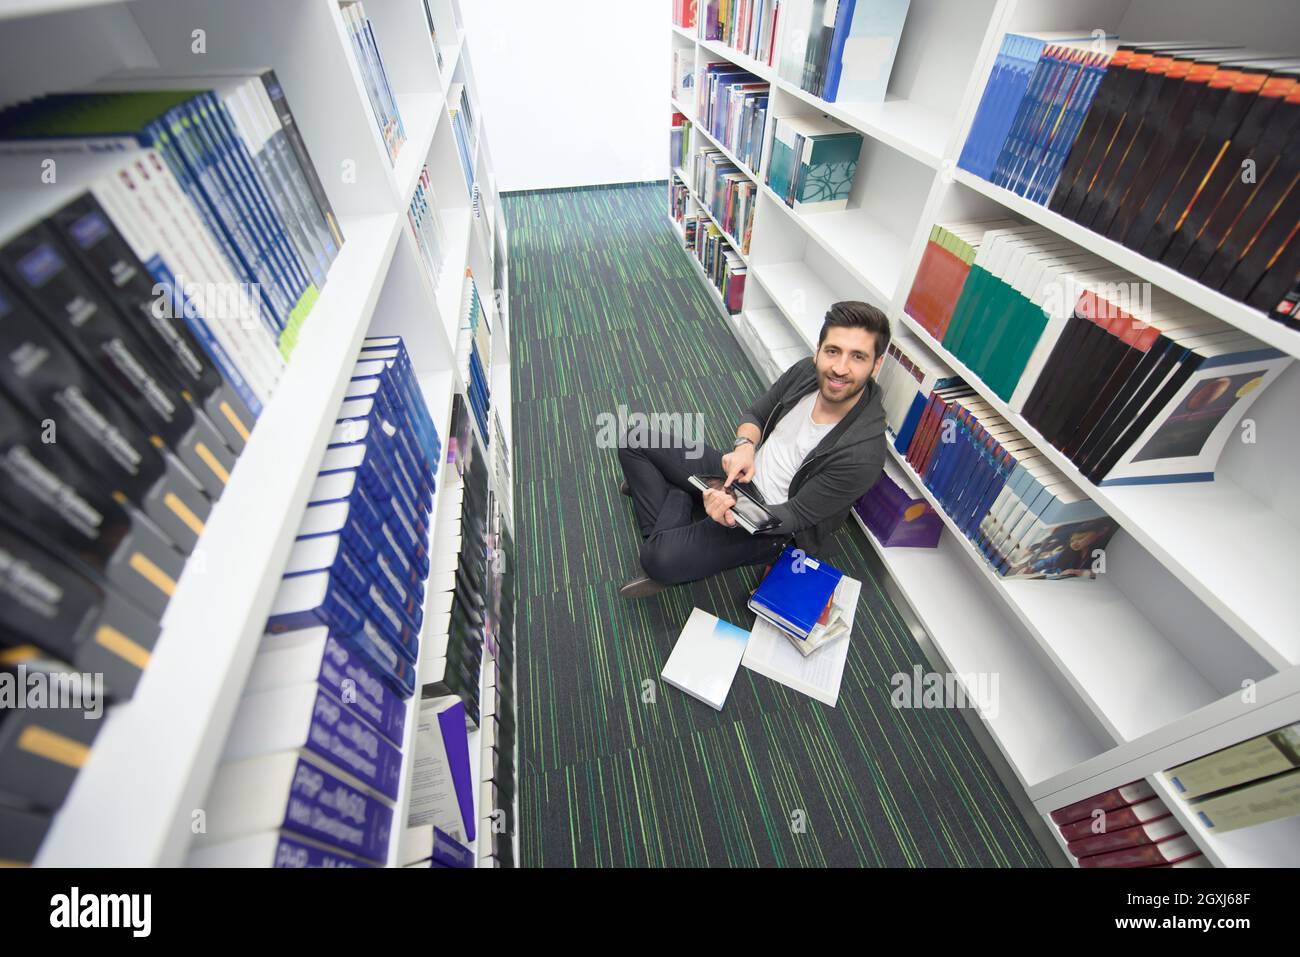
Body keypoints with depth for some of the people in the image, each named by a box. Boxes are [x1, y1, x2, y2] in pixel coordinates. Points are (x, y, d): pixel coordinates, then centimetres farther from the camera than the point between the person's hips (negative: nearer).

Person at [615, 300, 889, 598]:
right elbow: (754, 415, 2)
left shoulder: (863, 452, -29)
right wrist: (744, 446, -22)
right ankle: (661, 536, 3)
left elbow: (797, 515, -22)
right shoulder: (806, 371, -12)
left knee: (659, 560, -26)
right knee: (634, 441, 4)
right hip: (744, 471, 6)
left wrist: (735, 510, -40)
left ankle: (678, 501, 3)